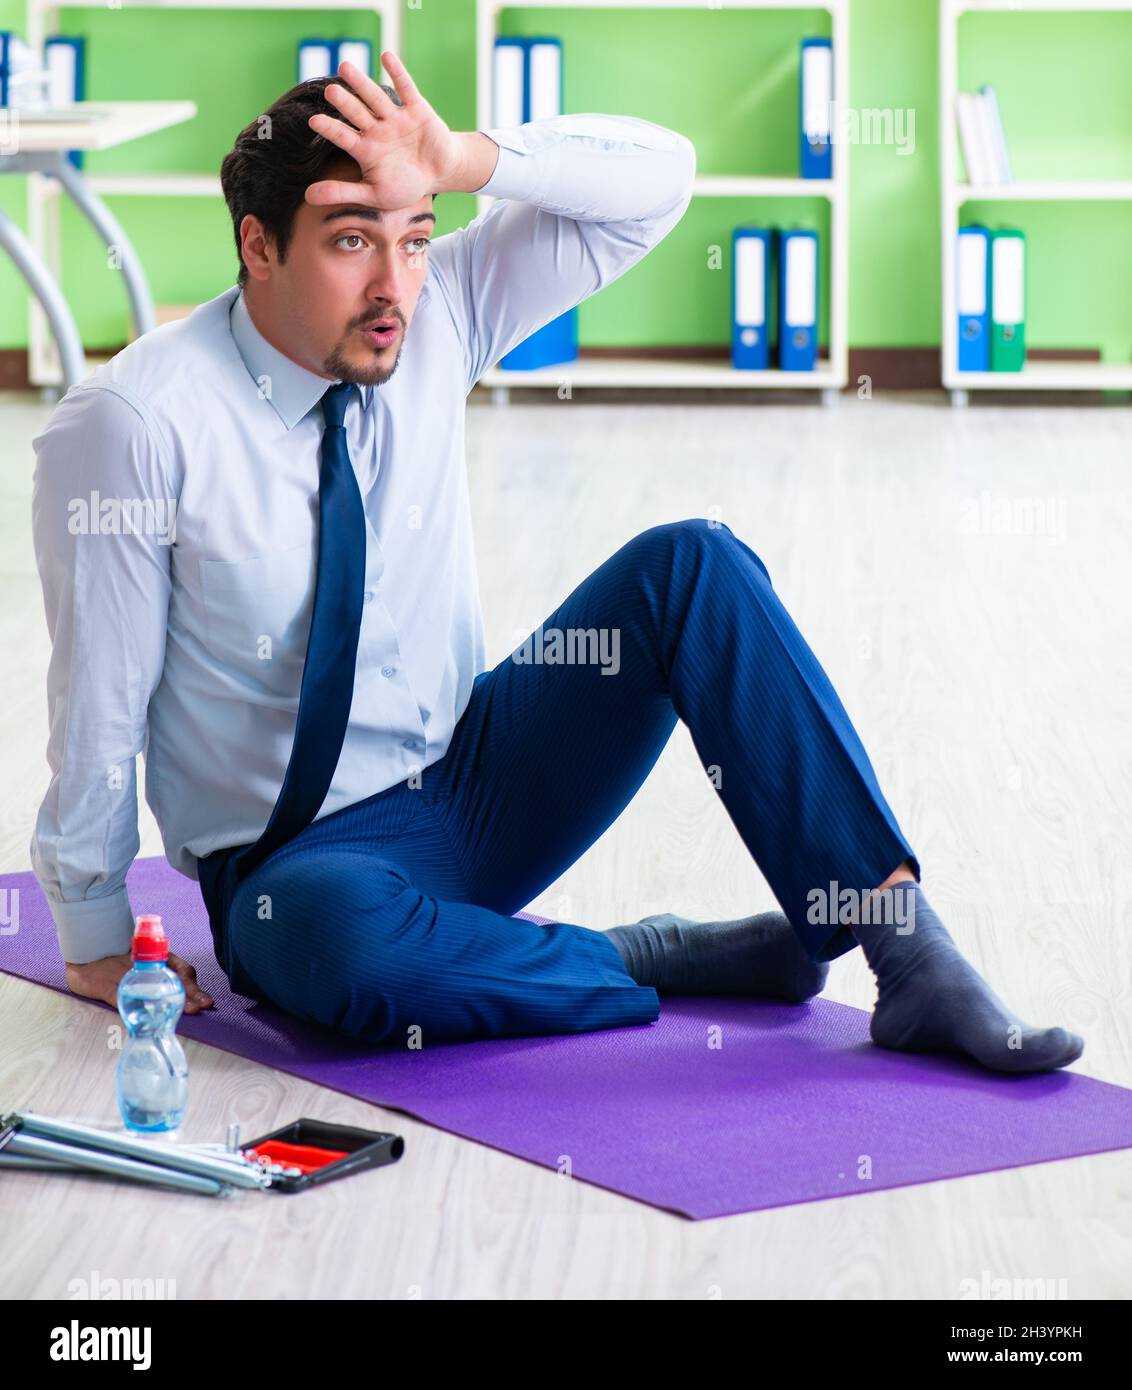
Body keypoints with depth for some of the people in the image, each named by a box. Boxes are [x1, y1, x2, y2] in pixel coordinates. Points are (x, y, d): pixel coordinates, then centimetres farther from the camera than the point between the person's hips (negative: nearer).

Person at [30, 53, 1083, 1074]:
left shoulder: (437, 312, -5)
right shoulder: (136, 422, -17)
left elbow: (658, 175, -7)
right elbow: (99, 699, -10)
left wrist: (468, 161, -23)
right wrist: (98, 946, -4)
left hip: (480, 788, 5)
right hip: (302, 863, -4)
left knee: (688, 566, -18)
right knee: (341, 930, -42)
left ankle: (909, 955, -22)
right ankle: (654, 958, -15)